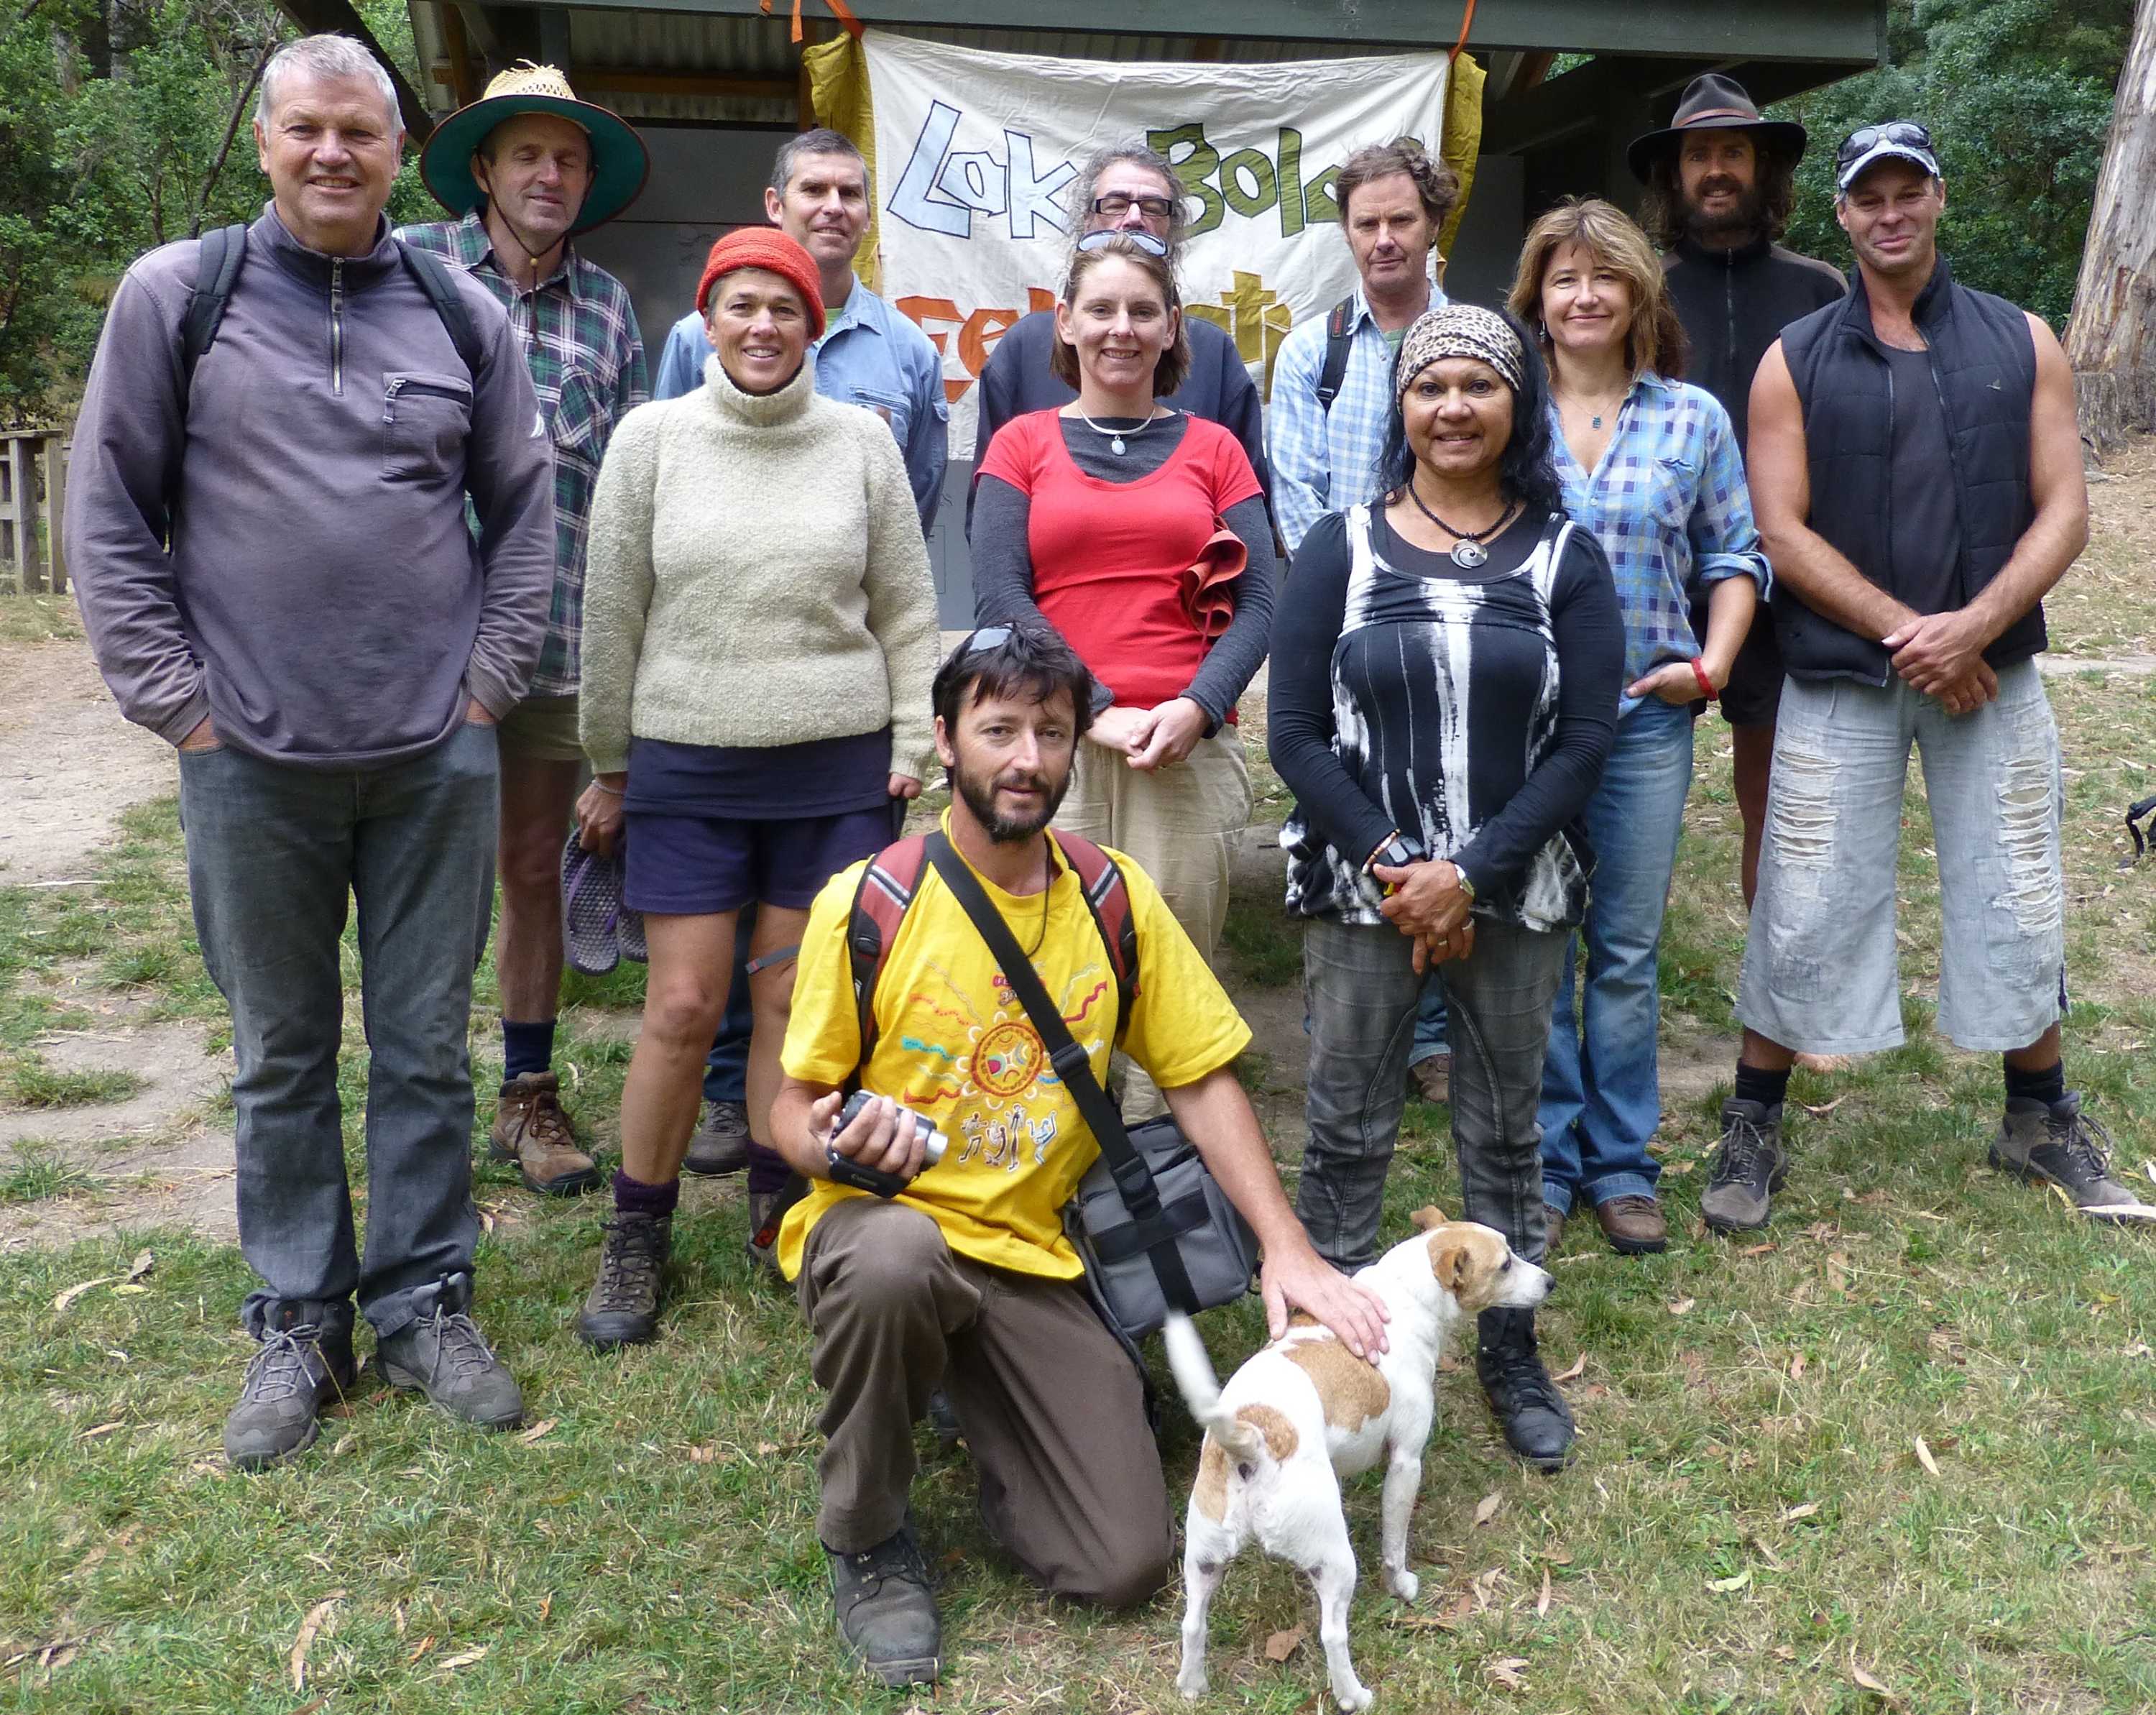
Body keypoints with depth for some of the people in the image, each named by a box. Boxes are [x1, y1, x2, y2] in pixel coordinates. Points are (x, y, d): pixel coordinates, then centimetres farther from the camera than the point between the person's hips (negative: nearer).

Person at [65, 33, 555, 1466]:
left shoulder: (462, 311, 6)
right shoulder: (175, 296, 1)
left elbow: (524, 505, 10)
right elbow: (111, 512, 2)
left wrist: (492, 676, 2)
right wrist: (171, 696, -4)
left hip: (436, 756, 1)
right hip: (253, 758, -1)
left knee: (428, 1047, 9)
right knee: (281, 1056, 10)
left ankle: (425, 1305, 23)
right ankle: (299, 1324, 24)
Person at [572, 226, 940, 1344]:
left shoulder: (860, 440, 4)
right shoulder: (653, 437, 2)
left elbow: (905, 612, 8)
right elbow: (611, 614, 6)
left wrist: (912, 745, 4)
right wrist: (608, 767, 8)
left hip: (837, 765, 1)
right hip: (687, 764, -1)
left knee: (798, 999, 7)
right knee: (682, 1008, 0)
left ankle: (780, 1214, 24)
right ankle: (637, 1238, 17)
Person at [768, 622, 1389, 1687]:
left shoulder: (1116, 899, -2)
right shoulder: (865, 905, -11)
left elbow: (1202, 1081, 2)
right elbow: (795, 1107, -2)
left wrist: (1286, 1248, -9)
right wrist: (833, 1145, -27)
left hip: (1034, 1259, 2)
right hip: (883, 1226, -2)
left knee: (1126, 1567, -8)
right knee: (895, 1260, -40)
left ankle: (984, 1408, 24)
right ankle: (867, 1540, -9)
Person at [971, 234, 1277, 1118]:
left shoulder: (1212, 449, 14)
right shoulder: (1023, 445, 11)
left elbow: (1258, 598, 7)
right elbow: (999, 597, 0)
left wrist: (1198, 707, -10)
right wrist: (1097, 713, -11)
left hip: (1189, 747, 1)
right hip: (1053, 745, -1)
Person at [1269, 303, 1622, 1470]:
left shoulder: (1564, 556, 2)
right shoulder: (1341, 548, 1)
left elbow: (1585, 738, -4)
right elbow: (1296, 731, -4)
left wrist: (1469, 874, -13)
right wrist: (1393, 865, -12)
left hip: (1517, 893, 1)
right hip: (1362, 886, 0)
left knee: (1504, 1131, 12)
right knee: (1347, 1131, 6)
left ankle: (1510, 1349, 29)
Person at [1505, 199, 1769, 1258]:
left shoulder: (1693, 419, 7)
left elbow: (1734, 558, 11)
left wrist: (1713, 661, -4)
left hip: (1645, 713, 1)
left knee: (1628, 950, 7)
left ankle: (1621, 1166, 20)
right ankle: (1545, 1163, 17)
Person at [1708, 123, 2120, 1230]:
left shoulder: (2022, 344, 6)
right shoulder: (1795, 363, 1)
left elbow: (2062, 510, 0)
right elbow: (1783, 534, -7)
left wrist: (1974, 625, -15)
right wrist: (1908, 631, -15)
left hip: (1990, 671, 2)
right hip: (1840, 681, -2)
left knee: (2017, 904, 9)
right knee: (1805, 910, 1)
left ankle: (2041, 1122, 29)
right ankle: (1752, 1129, 16)